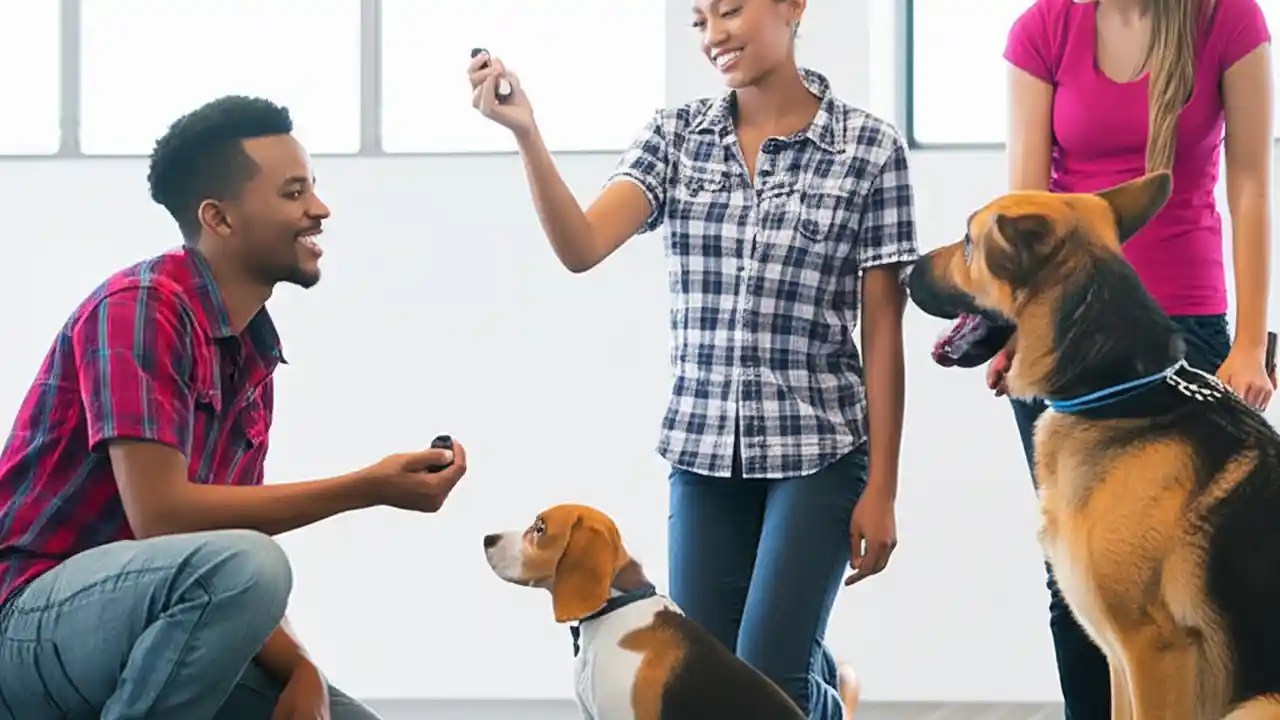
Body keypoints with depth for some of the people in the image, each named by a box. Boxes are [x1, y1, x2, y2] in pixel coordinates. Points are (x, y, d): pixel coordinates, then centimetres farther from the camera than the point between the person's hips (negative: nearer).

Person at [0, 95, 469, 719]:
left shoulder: (254, 358, 11)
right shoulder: (139, 306, -14)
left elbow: (229, 554, 11)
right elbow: (159, 513, -24)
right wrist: (370, 488, -19)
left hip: (135, 614, 9)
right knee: (244, 565, -32)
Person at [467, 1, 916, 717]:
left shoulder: (869, 146, -6)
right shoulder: (676, 135, 2)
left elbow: (883, 332, -5)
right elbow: (582, 247, -11)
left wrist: (882, 488, -5)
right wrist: (526, 131, -24)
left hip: (818, 451, -3)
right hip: (704, 449, 4)